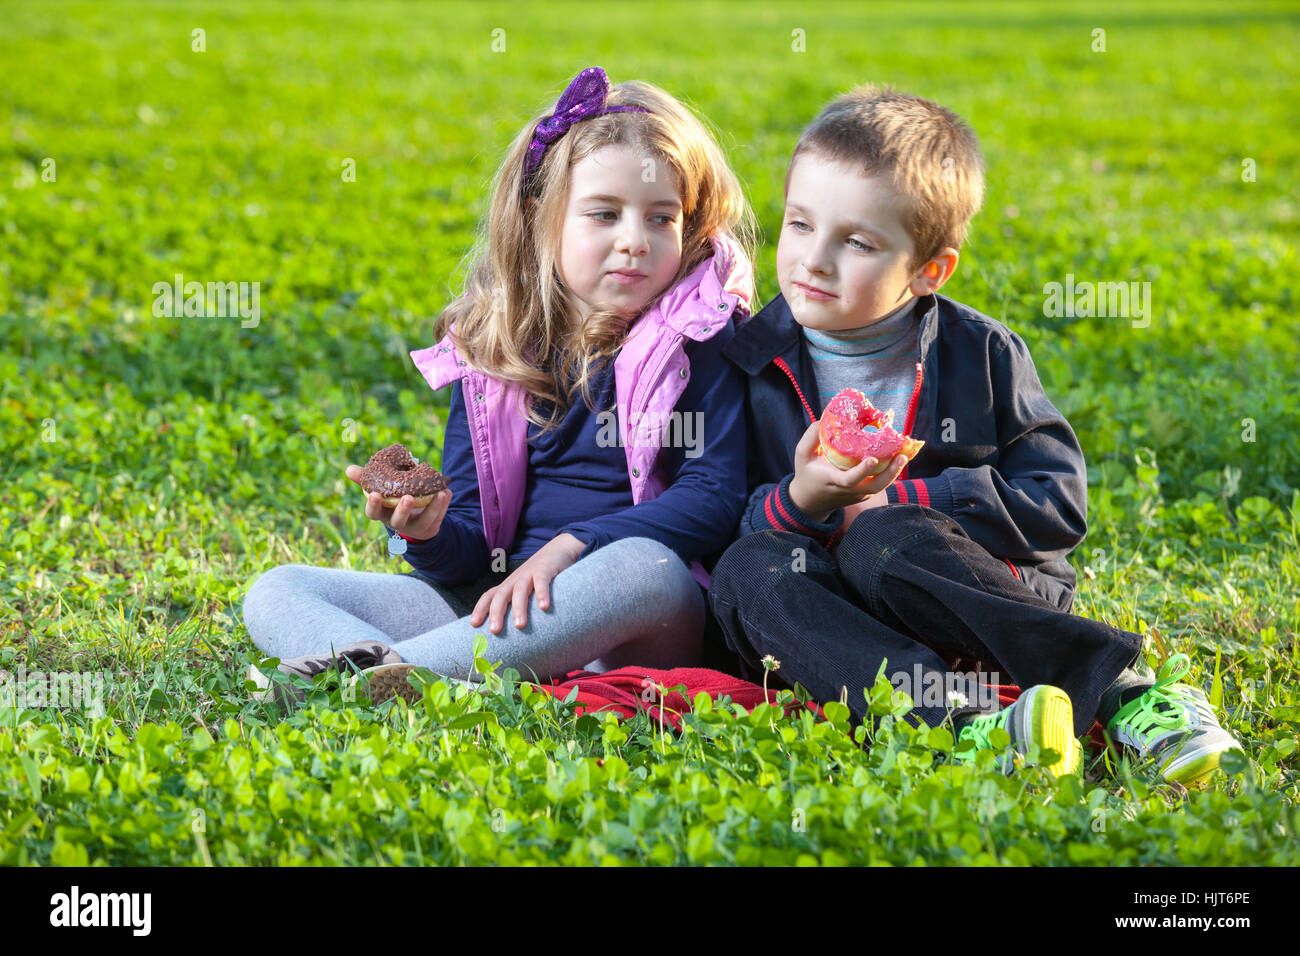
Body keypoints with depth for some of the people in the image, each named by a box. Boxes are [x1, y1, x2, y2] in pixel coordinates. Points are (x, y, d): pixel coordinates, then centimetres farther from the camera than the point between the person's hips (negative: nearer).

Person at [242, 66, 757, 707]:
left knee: (642, 569, -39)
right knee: (277, 592, -7)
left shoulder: (699, 338, 0)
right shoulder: (495, 351, 9)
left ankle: (374, 675, -39)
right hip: (493, 600, 4)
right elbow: (475, 547, 5)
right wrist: (430, 535, -19)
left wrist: (569, 546, -21)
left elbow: (714, 497, -11)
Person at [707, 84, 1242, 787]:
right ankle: (960, 723, -47)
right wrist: (799, 503, -21)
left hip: (994, 591, -2)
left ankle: (1118, 689, -38)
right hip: (837, 617, 2)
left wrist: (904, 502, -12)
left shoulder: (980, 354, 2)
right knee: (747, 570, -29)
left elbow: (1058, 503, -3)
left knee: (879, 544, -34)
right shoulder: (752, 359, 5)